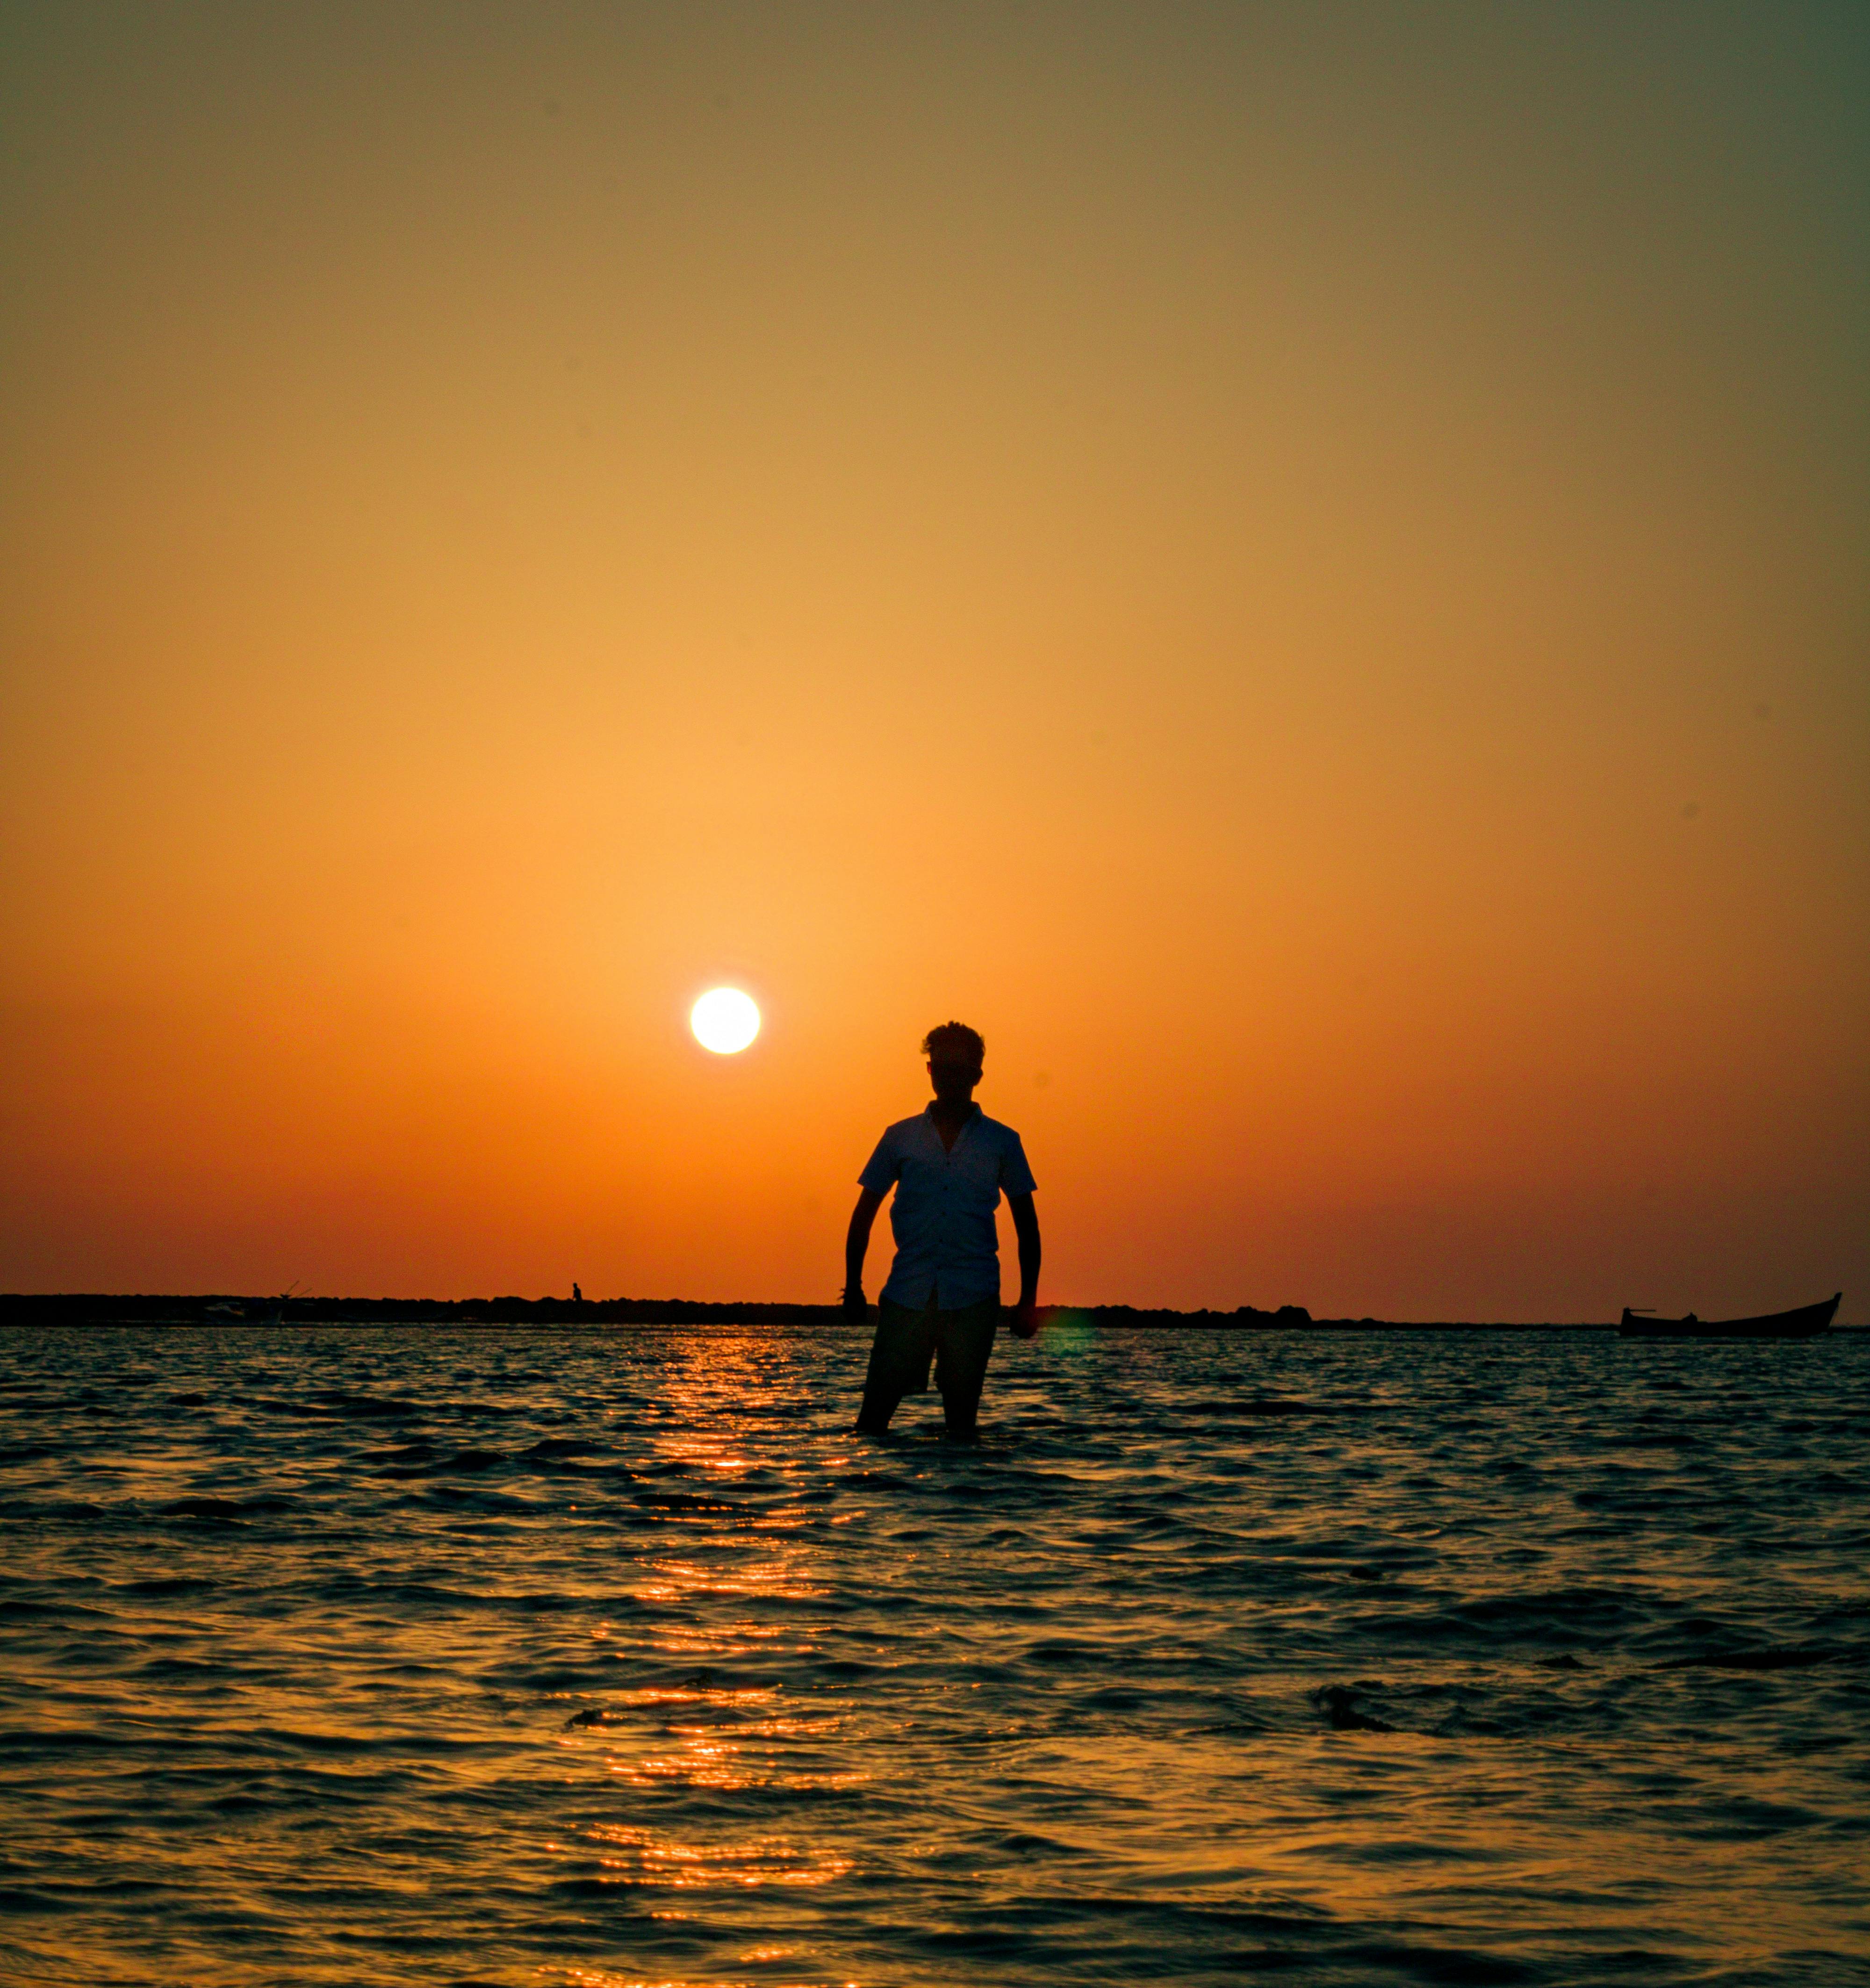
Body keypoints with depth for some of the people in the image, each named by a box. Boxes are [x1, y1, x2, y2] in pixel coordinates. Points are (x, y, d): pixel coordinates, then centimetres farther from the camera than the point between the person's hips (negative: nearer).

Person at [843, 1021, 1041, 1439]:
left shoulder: (1002, 1142, 11)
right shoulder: (900, 1138, 12)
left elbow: (1026, 1224, 14)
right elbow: (864, 1214, 16)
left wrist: (1028, 1300, 7)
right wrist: (853, 1285, 7)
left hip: (973, 1297, 0)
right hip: (907, 1293, 0)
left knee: (962, 1412, 1)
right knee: (877, 1403, -7)